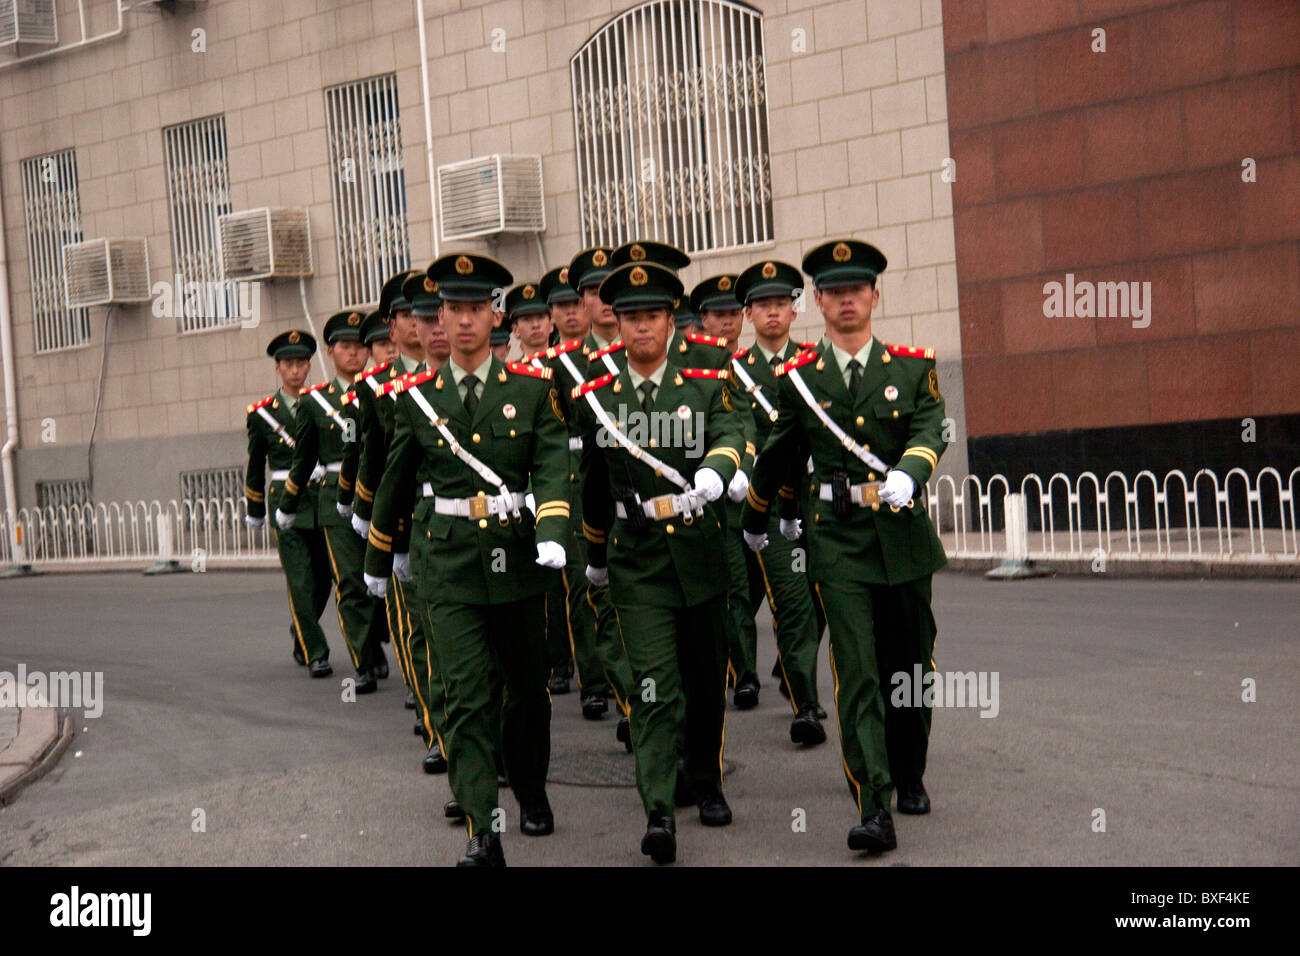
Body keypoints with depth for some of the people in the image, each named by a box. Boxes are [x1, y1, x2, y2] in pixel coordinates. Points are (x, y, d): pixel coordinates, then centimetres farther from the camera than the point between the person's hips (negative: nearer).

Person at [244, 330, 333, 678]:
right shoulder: (262, 413, 5)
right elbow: (255, 467, 14)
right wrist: (255, 513, 18)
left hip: (323, 500, 2)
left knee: (323, 578, 8)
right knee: (300, 580, -9)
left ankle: (301, 639, 32)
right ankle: (315, 653, -6)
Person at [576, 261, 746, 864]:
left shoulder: (705, 387, 3)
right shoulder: (596, 399, 4)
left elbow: (730, 437, -17)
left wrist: (712, 473, -40)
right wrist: (596, 555, 26)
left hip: (700, 553, 2)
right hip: (637, 561, -1)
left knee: (706, 679, 14)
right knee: (654, 686, -12)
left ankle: (707, 782, 34)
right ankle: (658, 813, -17)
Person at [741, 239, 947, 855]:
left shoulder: (912, 366, 6)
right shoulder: (797, 378, 4)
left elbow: (930, 431, -8)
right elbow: (779, 458, 16)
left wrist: (907, 473, -28)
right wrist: (754, 522, 27)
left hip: (903, 533, 2)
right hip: (838, 539, -2)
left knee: (910, 665, 13)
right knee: (857, 675, -10)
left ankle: (910, 777, 35)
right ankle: (874, 809, -14)